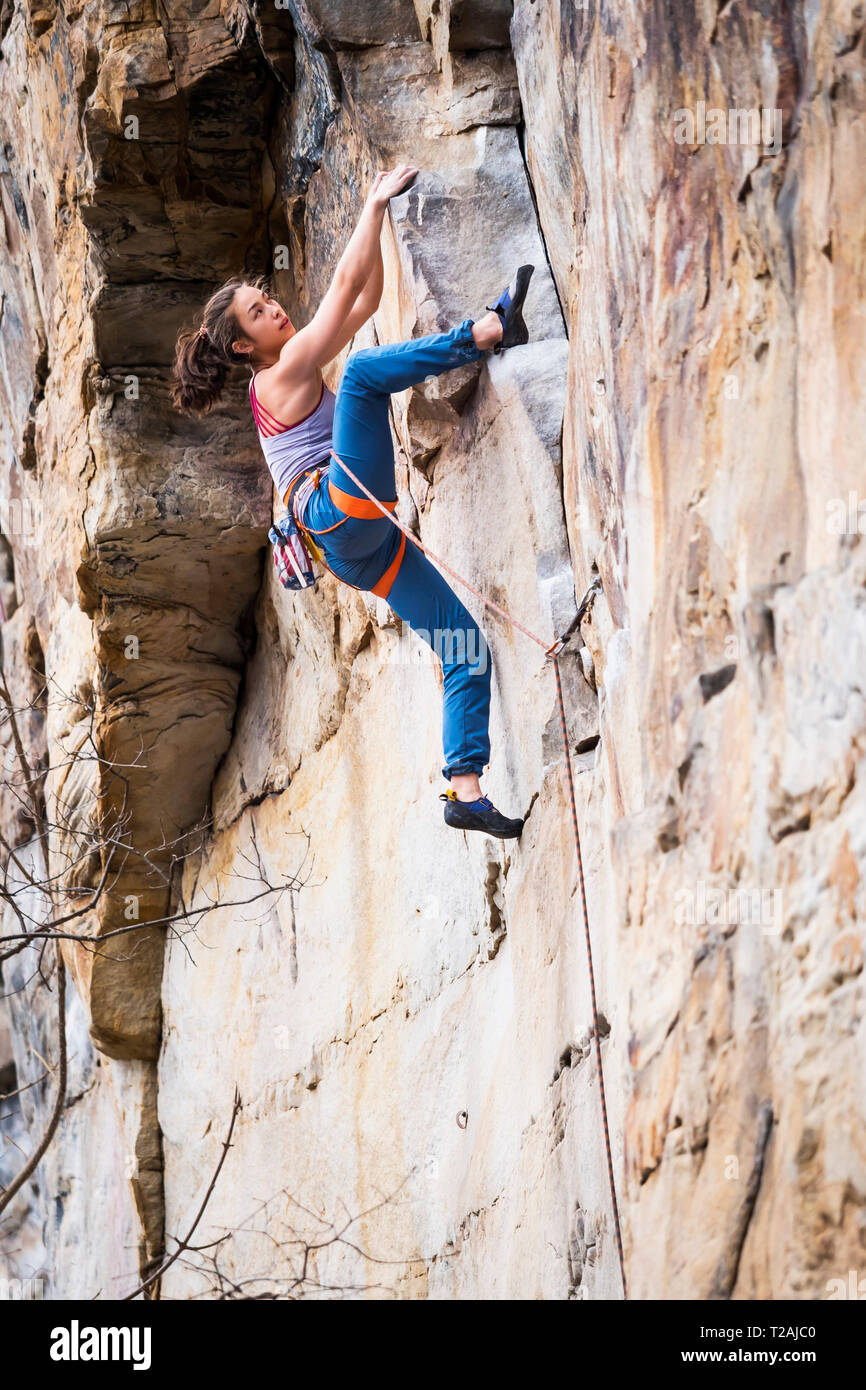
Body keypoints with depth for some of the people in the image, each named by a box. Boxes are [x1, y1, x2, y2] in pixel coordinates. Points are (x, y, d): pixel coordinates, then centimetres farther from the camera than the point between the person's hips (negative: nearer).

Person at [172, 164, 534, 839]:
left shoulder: (295, 375, 27)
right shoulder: (287, 369, 3)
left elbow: (367, 297, 30)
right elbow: (346, 286, -2)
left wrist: (378, 218, 24)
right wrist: (376, 204, 3)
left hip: (365, 547, 9)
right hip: (342, 510, -9)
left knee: (467, 647, -3)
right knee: (364, 369, -22)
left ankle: (466, 791, -10)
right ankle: (493, 329, -21)